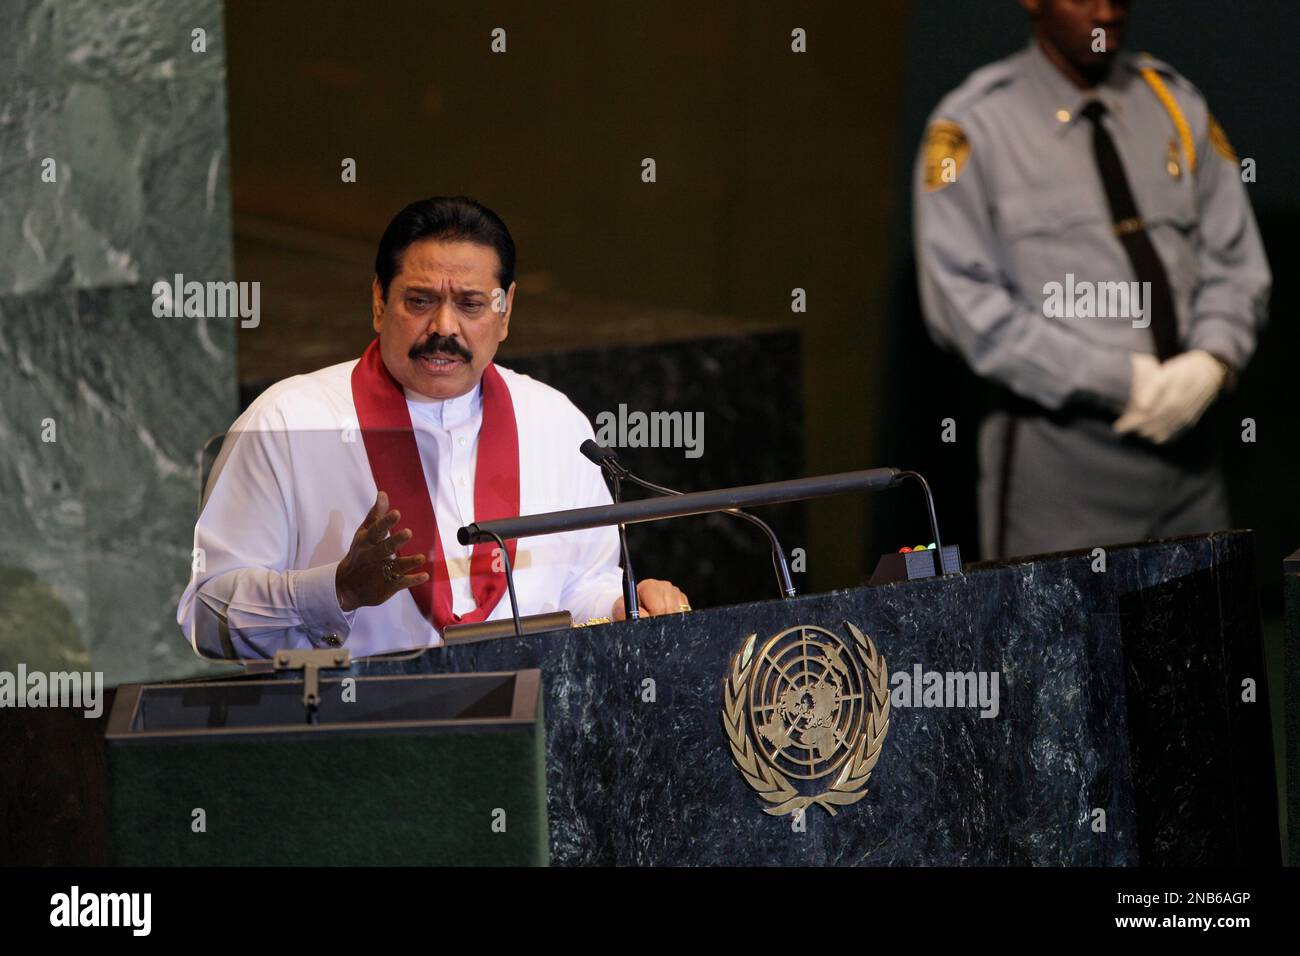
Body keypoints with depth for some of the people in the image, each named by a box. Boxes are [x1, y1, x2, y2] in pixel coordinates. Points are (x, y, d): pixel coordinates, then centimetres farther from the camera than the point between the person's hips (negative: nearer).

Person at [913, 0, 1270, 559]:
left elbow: (1234, 258, 12)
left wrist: (1212, 358, -10)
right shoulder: (975, 126, -2)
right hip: (1060, 461, -4)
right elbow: (962, 302, -10)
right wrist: (1120, 381, -15)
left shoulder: (1174, 105, 12)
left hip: (1188, 444, 4)